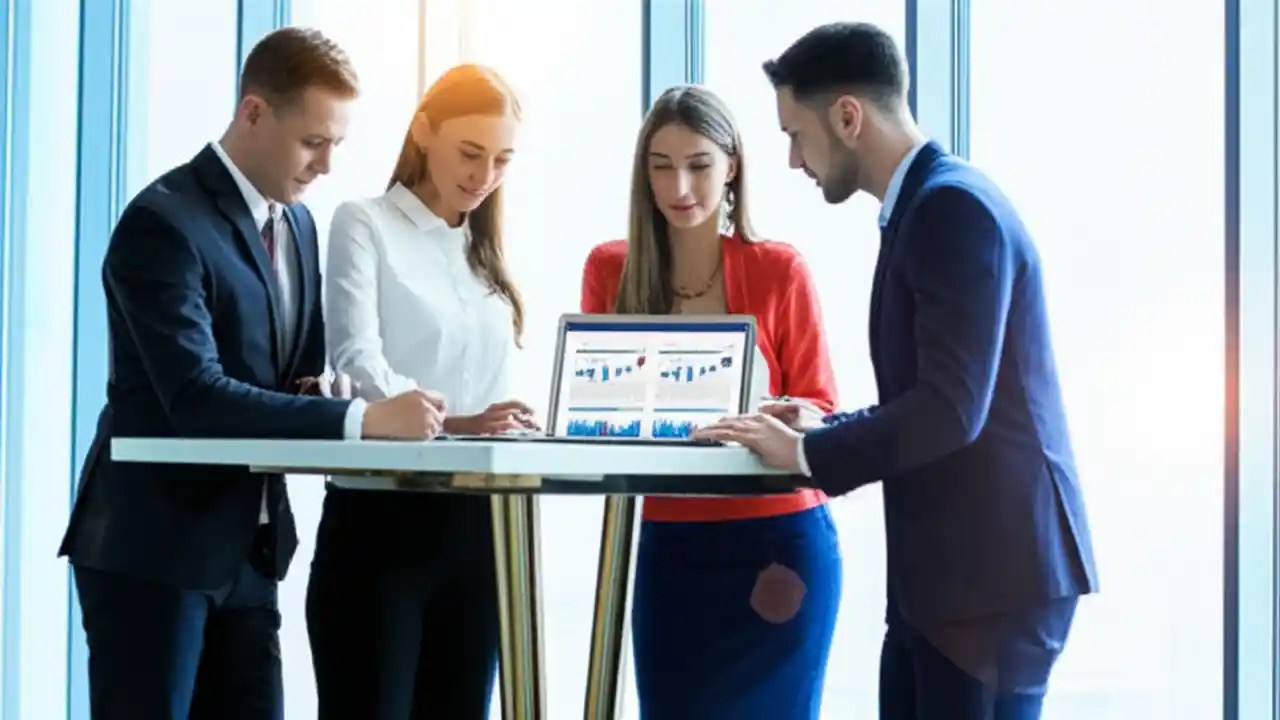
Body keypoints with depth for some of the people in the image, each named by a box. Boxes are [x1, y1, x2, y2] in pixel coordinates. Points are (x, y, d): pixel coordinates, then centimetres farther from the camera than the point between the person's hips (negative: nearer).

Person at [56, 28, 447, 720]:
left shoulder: (296, 223, 12)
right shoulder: (163, 223, -16)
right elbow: (195, 397, -26)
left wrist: (315, 405, -5)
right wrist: (361, 419, -31)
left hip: (246, 547, 8)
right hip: (153, 545, -8)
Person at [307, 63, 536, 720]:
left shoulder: (486, 252, 17)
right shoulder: (365, 225, -2)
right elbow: (358, 357, -17)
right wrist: (448, 425, -33)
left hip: (476, 525, 6)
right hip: (379, 518, -6)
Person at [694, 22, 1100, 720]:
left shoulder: (953, 206, -16)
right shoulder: (927, 204, 16)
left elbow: (952, 408, -23)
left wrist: (807, 453, -14)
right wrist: (824, 428, 11)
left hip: (994, 569, -10)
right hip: (945, 568, 10)